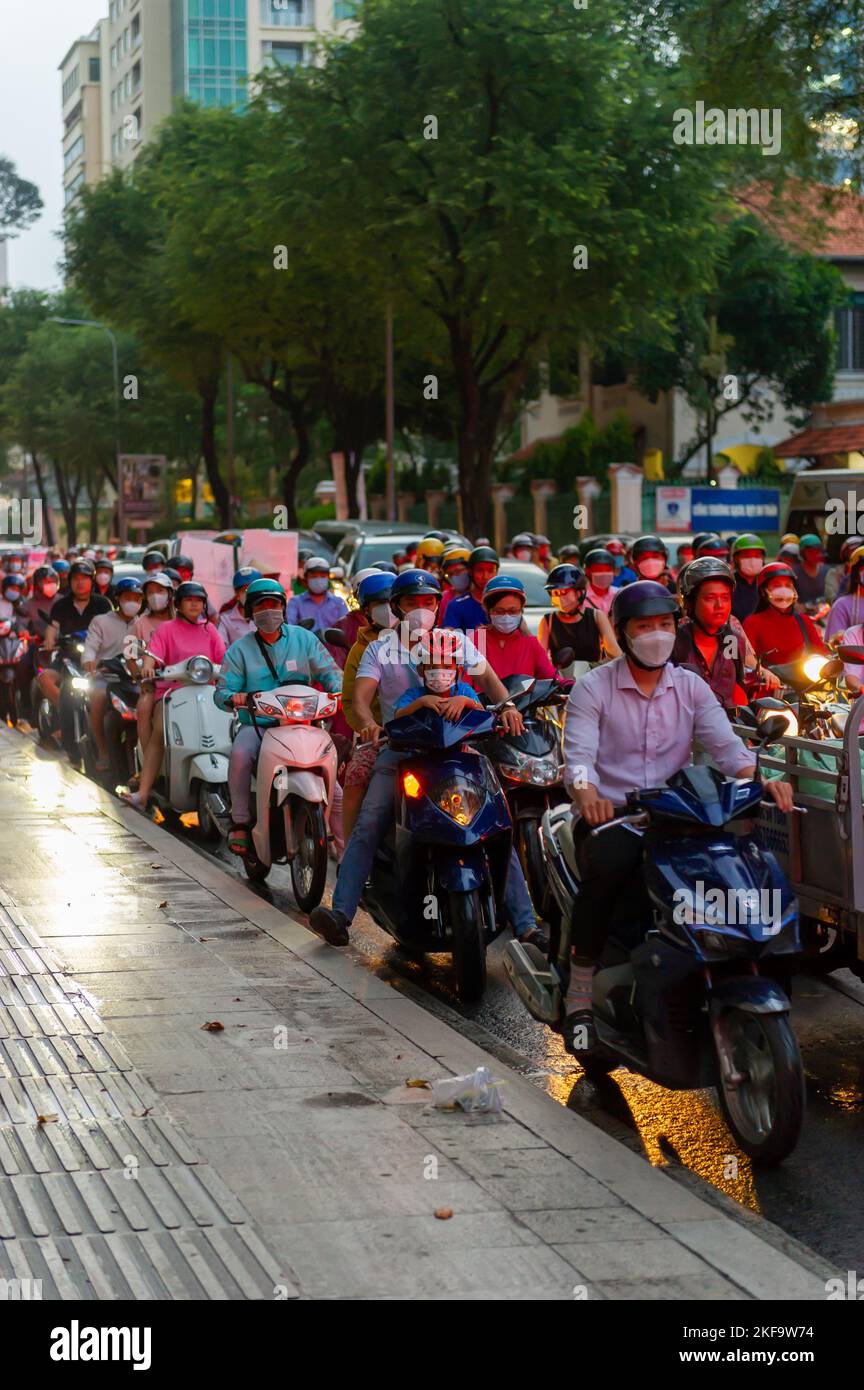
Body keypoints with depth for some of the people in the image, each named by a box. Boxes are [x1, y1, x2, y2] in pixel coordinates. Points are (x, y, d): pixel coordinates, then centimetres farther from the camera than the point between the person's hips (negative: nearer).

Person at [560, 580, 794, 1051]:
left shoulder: (691, 687, 12)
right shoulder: (593, 688, 2)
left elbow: (724, 744, -2)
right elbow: (578, 754, -12)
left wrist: (761, 778, -23)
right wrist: (586, 792, -36)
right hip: (607, 815, -3)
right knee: (608, 864, -37)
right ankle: (580, 992, -23)